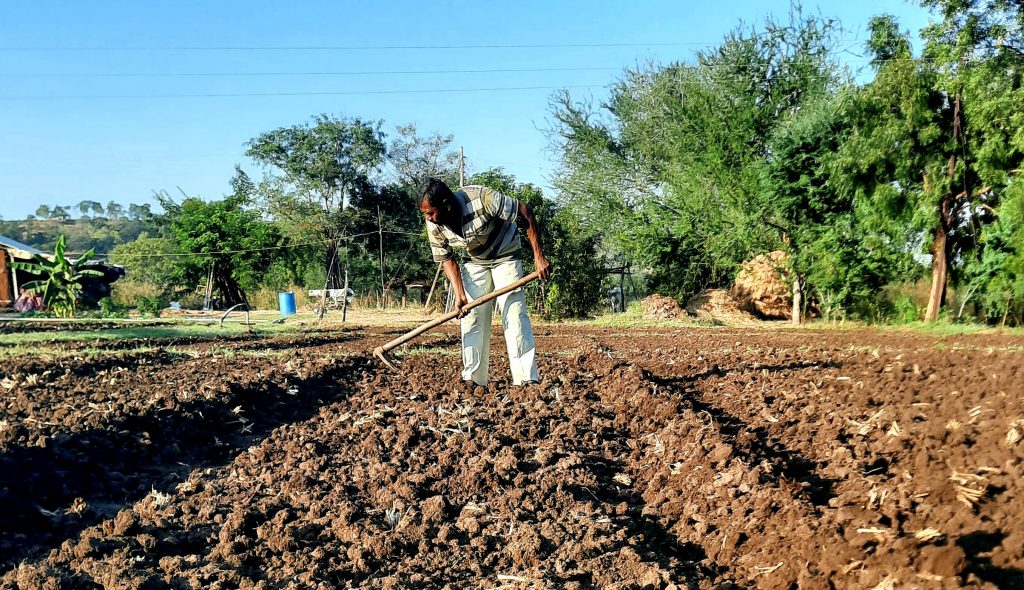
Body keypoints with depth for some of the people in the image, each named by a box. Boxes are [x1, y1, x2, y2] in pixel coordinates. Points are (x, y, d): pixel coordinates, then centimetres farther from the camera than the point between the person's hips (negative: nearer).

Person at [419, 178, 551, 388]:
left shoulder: (482, 199, -36)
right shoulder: (434, 226, -21)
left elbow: (526, 212, -26)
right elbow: (447, 260, -7)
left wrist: (539, 256, -26)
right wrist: (459, 295, -21)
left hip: (505, 255, -4)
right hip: (474, 261, 4)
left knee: (514, 313, -14)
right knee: (471, 316, -2)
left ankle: (526, 379, -14)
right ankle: (474, 379, 4)